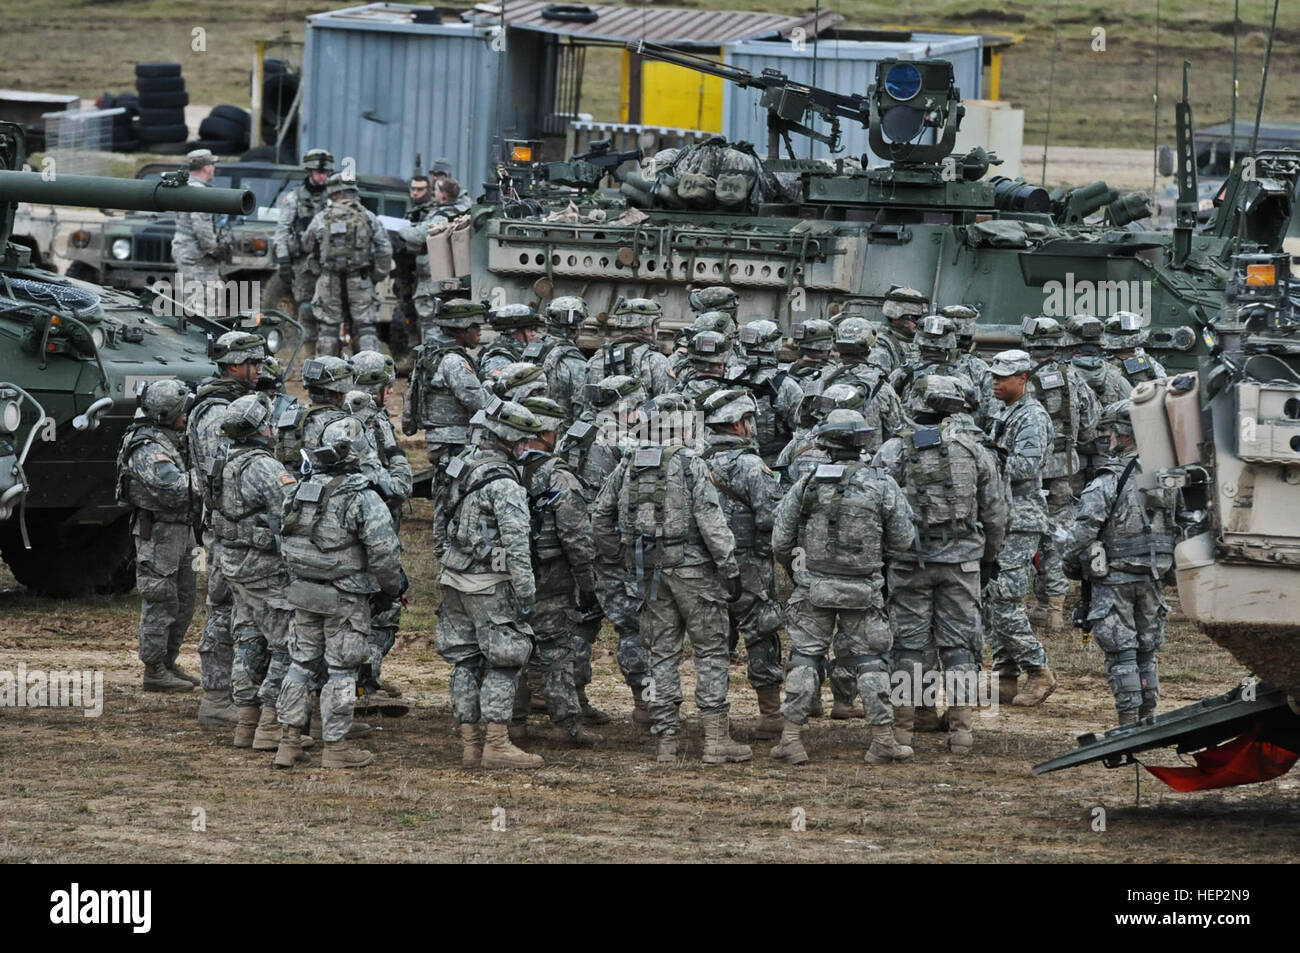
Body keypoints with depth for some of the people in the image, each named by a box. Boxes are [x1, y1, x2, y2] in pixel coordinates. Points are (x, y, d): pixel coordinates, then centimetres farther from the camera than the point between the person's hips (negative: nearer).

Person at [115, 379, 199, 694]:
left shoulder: (171, 440, 11)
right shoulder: (147, 448, -20)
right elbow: (174, 488, -29)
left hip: (180, 533, 10)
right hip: (156, 534, -10)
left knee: (183, 603, 14)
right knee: (161, 603, -5)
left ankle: (168, 664, 23)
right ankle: (154, 671, 0)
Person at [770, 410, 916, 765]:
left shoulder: (808, 483, -5)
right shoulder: (882, 485, -7)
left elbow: (780, 538, 1)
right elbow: (902, 539, -1)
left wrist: (792, 569, 21)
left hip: (813, 586, 0)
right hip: (862, 589, 0)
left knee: (805, 658, 9)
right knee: (871, 662, 9)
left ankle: (792, 738, 5)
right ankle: (882, 739, 6)